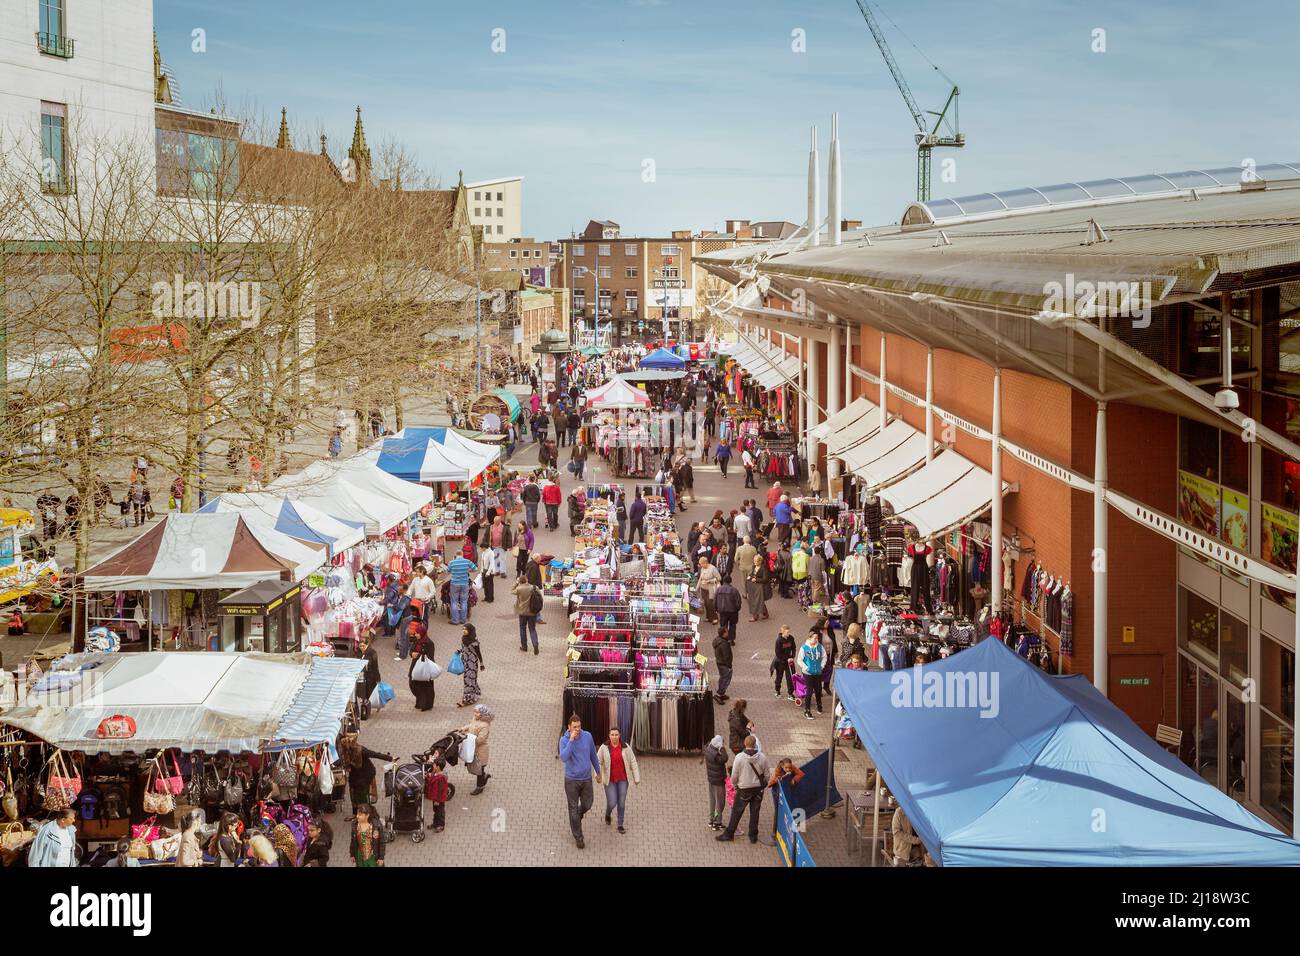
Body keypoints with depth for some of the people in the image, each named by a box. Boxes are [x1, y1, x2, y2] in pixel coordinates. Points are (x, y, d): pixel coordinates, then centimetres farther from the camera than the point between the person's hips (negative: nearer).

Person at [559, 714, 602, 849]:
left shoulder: (587, 736, -6)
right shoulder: (564, 740, -15)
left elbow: (593, 755, 8)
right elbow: (563, 758, -31)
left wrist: (598, 772, 17)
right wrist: (571, 740, -35)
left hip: (586, 778, 3)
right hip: (571, 780, -3)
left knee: (587, 805, 14)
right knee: (574, 809, 5)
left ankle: (577, 817, 48)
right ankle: (578, 837, 18)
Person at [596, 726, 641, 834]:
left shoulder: (626, 747, -7)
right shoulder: (604, 747, -10)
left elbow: (633, 762, -3)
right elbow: (598, 762, -9)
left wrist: (636, 777, -4)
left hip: (622, 779, 1)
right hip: (610, 780, -1)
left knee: (621, 803, 2)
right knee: (612, 803, -3)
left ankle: (620, 825, 19)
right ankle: (608, 813, 32)